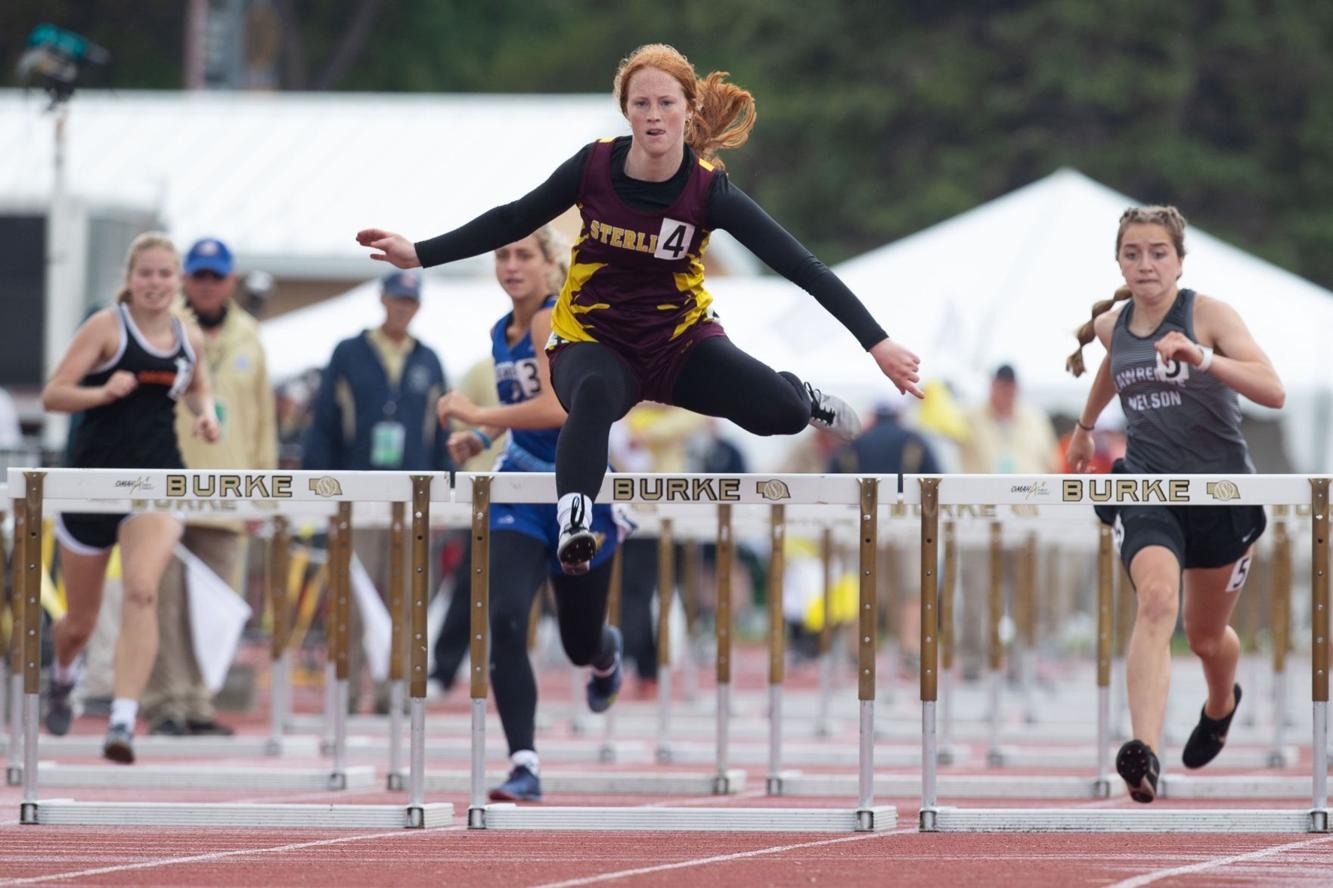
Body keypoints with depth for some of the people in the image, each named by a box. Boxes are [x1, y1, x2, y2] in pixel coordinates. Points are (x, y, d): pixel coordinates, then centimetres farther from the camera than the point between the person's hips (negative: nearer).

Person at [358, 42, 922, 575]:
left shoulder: (708, 190, -16)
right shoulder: (595, 167, -12)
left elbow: (799, 265, -18)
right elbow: (514, 220, 2)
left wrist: (876, 342, -23)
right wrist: (419, 254, -3)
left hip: (680, 338, 1)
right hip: (594, 339, -1)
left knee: (782, 413, -21)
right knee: (595, 393, -38)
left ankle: (805, 395, 18)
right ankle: (574, 527, -55)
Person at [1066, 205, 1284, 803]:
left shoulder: (1208, 314, -12)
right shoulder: (1111, 324, 3)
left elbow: (1273, 391, -25)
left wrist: (1201, 356, -38)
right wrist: (1086, 426, 42)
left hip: (1220, 491, -1)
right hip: (1146, 485, 1)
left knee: (1206, 636, 18)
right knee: (1157, 598, -28)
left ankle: (1221, 704, 56)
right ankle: (1144, 754, -44)